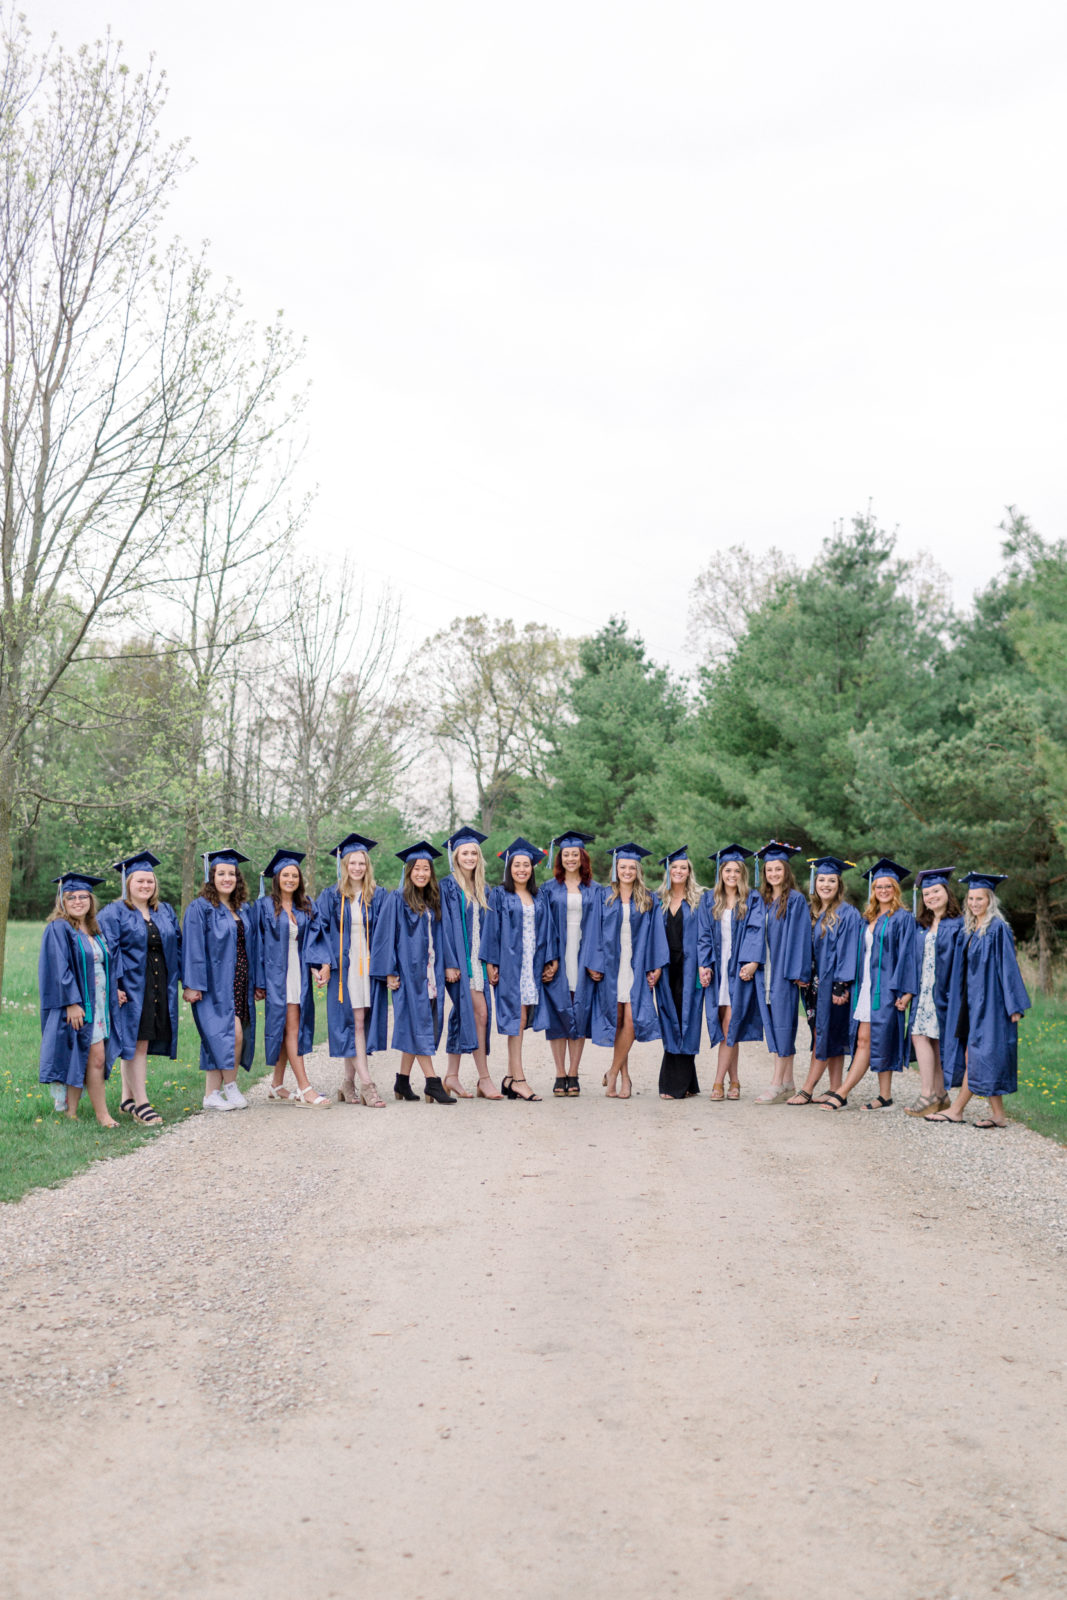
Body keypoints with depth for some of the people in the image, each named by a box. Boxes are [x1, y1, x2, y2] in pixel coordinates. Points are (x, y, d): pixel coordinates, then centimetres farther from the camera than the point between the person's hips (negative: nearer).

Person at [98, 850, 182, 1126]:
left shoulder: (166, 912, 13)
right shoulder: (114, 913, -4)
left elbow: (178, 946, 16)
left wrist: (185, 978, 8)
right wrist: (113, 985, -18)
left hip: (160, 988, 5)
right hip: (131, 987, -5)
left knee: (139, 1044, 10)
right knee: (136, 1043, -6)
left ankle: (128, 1098, 17)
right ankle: (141, 1102, -4)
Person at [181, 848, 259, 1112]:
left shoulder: (244, 910, 14)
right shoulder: (200, 908, -5)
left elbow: (251, 947, 18)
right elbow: (193, 949, -10)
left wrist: (257, 982, 13)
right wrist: (192, 985, -16)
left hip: (239, 983, 6)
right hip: (214, 983, -6)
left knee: (219, 1040, 7)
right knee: (233, 1033, -15)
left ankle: (212, 1094, 12)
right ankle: (230, 1086, 0)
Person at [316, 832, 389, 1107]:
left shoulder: (379, 896, 9)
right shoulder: (331, 896, 5)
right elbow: (322, 930, 3)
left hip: (369, 965, 2)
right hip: (344, 965, -2)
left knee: (363, 1022, 2)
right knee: (356, 1022, -8)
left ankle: (349, 1083, 12)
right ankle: (366, 1083, -12)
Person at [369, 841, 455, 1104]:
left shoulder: (433, 902, 14)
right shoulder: (398, 899, -4)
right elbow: (387, 935, -7)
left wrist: (442, 970, 11)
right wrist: (390, 971, -13)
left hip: (430, 971, 6)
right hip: (408, 970, -6)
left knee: (422, 1025, 6)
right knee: (418, 1023, -8)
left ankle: (403, 1081, 14)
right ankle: (432, 1082, -11)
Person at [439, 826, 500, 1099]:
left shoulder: (480, 889, 15)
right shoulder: (448, 886, -5)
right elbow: (445, 925, -10)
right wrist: (450, 963, -17)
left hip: (476, 958, 7)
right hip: (458, 958, -7)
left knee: (464, 1015, 6)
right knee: (479, 1012, -12)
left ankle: (452, 1075, 11)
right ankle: (484, 1078, -11)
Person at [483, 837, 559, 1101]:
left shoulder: (540, 898, 14)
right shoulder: (499, 896, 2)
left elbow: (548, 931, 14)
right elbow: (491, 930, -2)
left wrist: (552, 961, 6)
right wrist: (491, 964, -8)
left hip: (533, 965, 4)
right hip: (509, 963, -4)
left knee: (522, 1018, 4)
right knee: (517, 1018, -10)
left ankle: (511, 1078, 10)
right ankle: (518, 1079, -12)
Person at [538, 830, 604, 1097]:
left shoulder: (594, 891, 9)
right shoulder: (550, 890, 8)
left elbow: (597, 928, 5)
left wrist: (596, 963, -5)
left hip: (583, 960, 1)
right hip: (557, 960, -1)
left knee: (580, 1014, 0)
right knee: (558, 1014, -3)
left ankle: (573, 1075, 6)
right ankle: (560, 1075, 3)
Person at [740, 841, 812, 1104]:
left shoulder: (796, 900, -4)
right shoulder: (761, 901, 13)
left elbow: (800, 936, -8)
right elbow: (753, 932, 8)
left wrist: (798, 972, -13)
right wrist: (752, 961, -6)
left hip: (785, 971, -6)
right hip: (764, 970, 6)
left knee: (782, 1023, -5)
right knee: (772, 1023, 7)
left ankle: (777, 1085, -4)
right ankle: (787, 1083, 14)